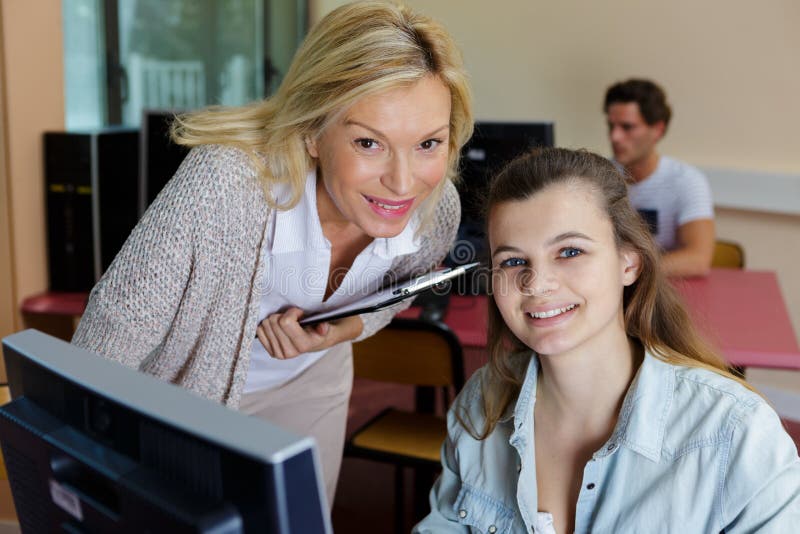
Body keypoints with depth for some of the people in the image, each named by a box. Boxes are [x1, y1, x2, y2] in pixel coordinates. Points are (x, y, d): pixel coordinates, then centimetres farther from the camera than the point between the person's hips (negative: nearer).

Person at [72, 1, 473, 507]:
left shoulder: (439, 211, -24)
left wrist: (345, 329, -21)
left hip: (310, 386, 4)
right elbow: (102, 353, -33)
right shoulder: (223, 185, -40)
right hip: (180, 391, -3)